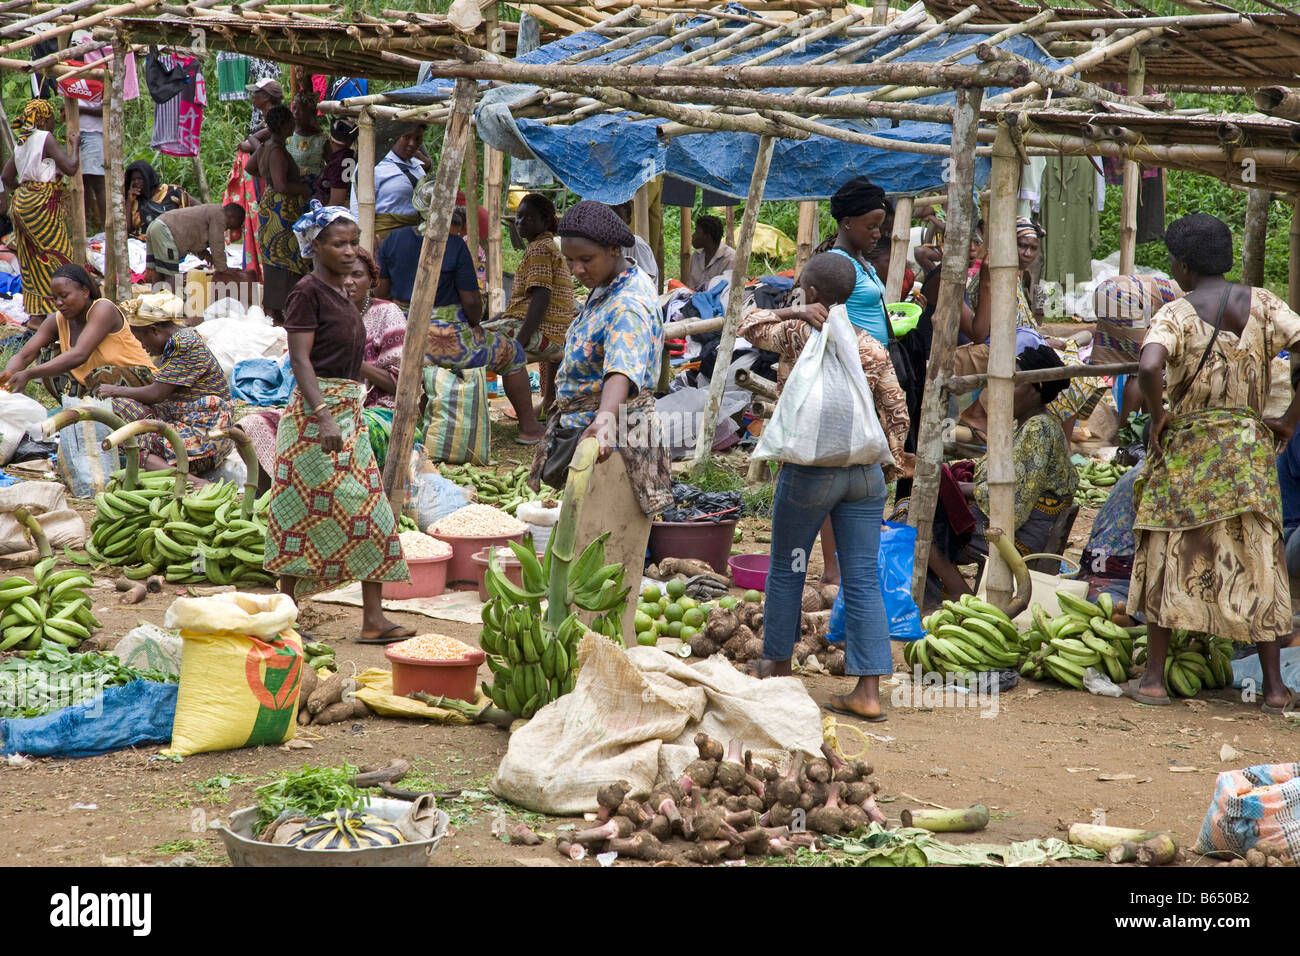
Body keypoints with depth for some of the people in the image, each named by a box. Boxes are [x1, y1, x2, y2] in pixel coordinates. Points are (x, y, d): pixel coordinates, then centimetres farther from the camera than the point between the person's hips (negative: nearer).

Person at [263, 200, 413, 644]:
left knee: (368, 511, 3)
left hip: (349, 409, 9)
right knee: (309, 513, -4)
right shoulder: (307, 291, -11)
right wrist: (323, 418, -27)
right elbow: (300, 359, -18)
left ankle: (373, 619, 3)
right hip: (316, 409, -9)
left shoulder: (341, 293, 14)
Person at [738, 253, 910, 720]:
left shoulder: (798, 335, -7)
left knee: (786, 571, 16)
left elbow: (748, 324, 8)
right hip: (865, 471, 4)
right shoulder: (873, 348, 3)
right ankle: (868, 692, -1)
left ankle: (777, 664, 30)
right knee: (863, 580, 2)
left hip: (809, 469, -4)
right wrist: (891, 463, 17)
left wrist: (795, 313, 0)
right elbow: (896, 411, 6)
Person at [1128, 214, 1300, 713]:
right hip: (1249, 447, 3)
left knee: (1168, 556, 8)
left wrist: (1158, 413, -9)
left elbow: (1148, 367, -28)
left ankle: (1154, 677, 9)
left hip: (1187, 447, -3)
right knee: (1255, 559, 9)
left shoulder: (1175, 314, -10)